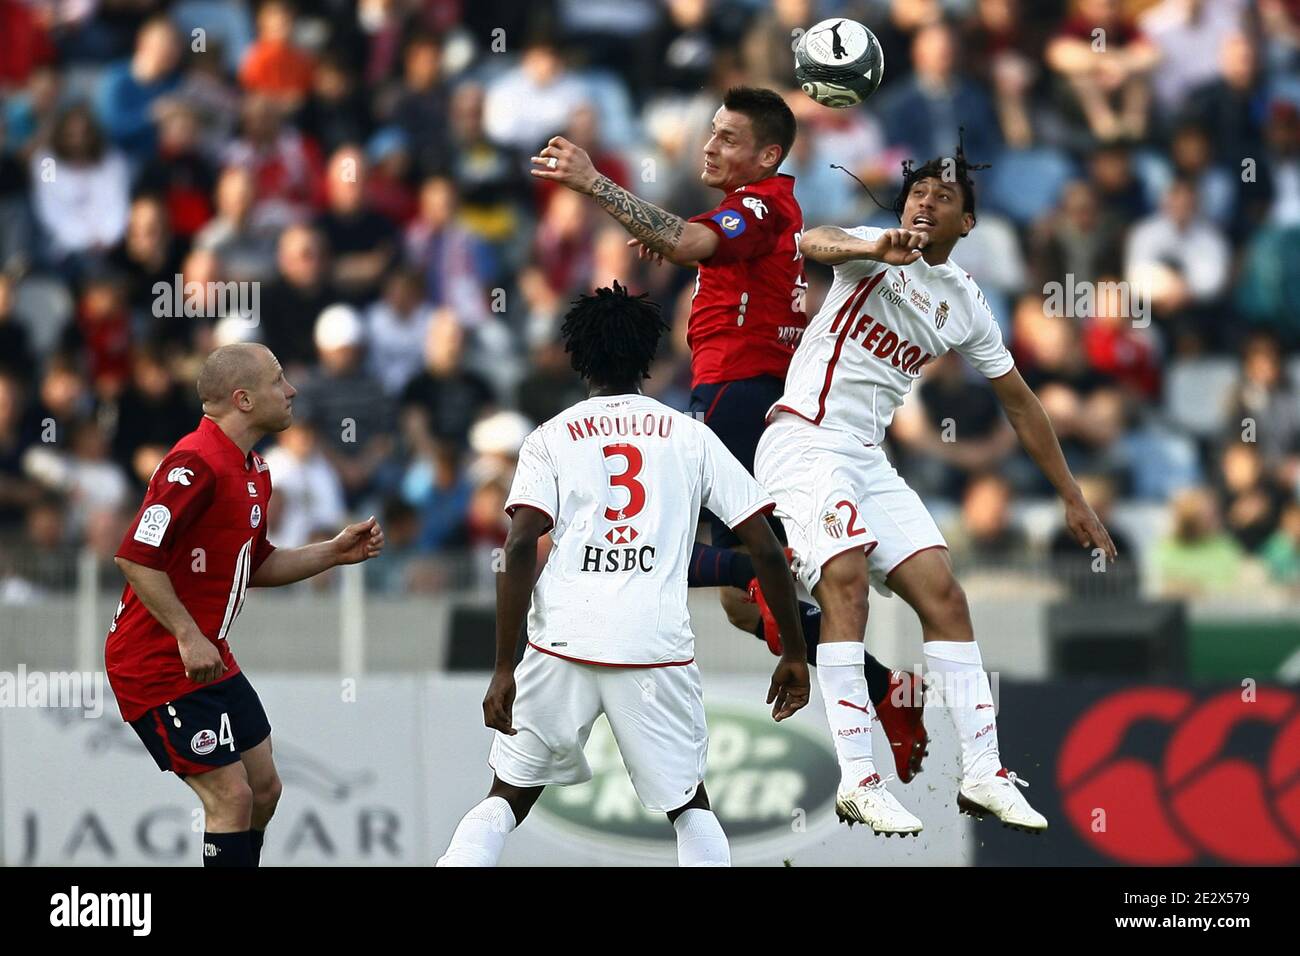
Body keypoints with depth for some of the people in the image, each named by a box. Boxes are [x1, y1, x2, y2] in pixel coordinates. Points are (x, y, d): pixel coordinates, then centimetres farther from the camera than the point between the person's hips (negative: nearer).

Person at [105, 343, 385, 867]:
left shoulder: (253, 470, 11)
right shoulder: (197, 463, -21)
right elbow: (136, 558, -26)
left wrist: (334, 552, 10)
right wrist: (189, 638, -27)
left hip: (210, 660, 10)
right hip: (158, 664, -10)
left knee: (263, 789, 12)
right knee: (232, 797, -12)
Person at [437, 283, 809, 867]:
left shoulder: (550, 439, 10)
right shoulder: (690, 436, 13)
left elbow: (520, 548, -4)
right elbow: (764, 546, 8)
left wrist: (504, 670, -5)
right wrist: (794, 653, 16)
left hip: (564, 644, 0)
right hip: (658, 647, 0)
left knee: (506, 799, 15)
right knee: (689, 806, 18)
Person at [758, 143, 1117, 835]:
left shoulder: (965, 303, 12)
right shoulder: (875, 251, -5)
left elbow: (1019, 403, 21)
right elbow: (810, 243, -29)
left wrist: (1073, 499, 21)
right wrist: (876, 249, -51)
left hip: (867, 457, 7)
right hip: (804, 437, -7)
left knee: (941, 591, 0)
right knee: (847, 578, -24)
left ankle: (983, 775, 4)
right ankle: (857, 782, -27)